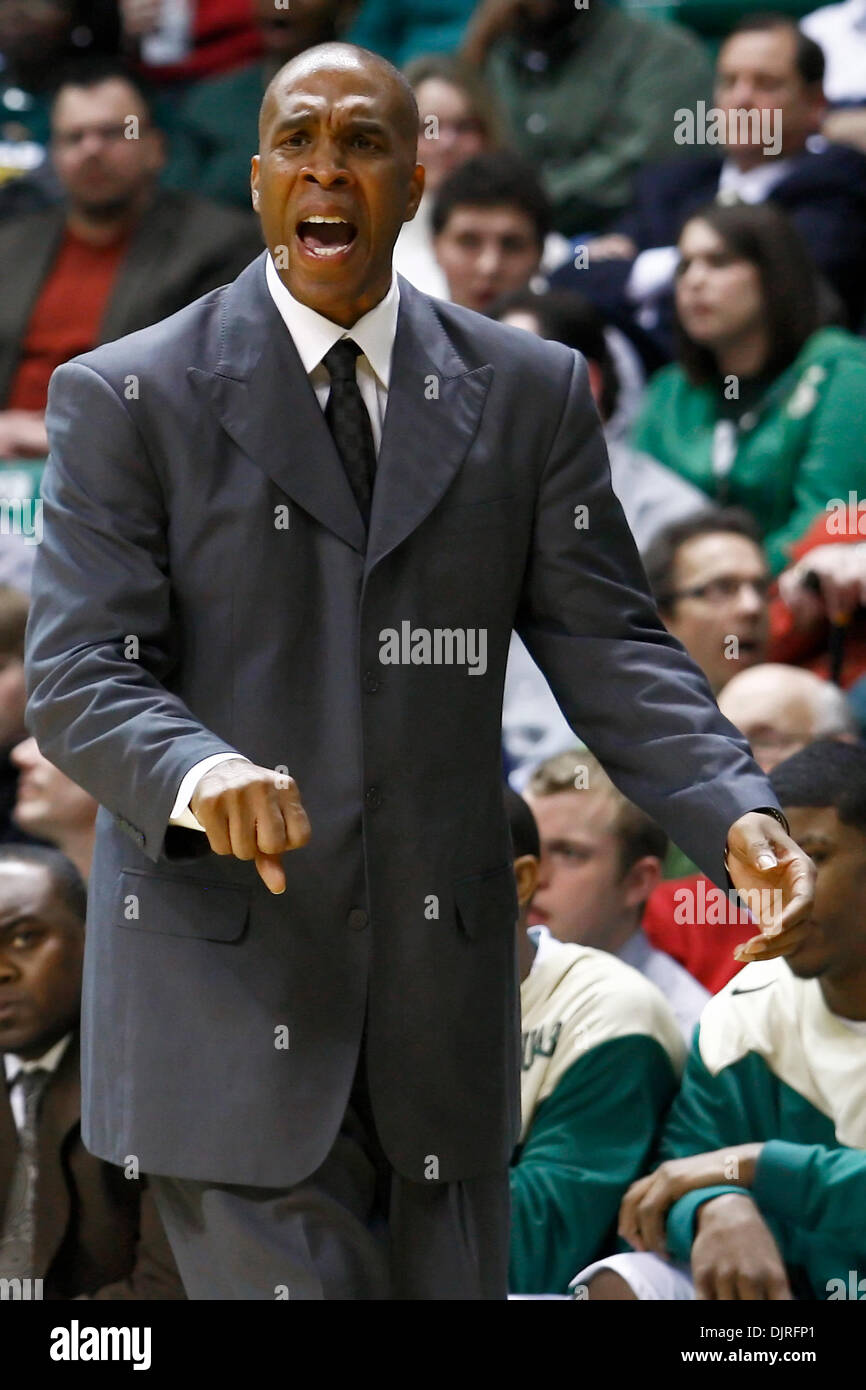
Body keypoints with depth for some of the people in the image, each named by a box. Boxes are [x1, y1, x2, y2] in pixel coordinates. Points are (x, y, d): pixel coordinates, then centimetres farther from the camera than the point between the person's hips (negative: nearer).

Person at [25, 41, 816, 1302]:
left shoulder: (529, 394, 7)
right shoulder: (128, 398, -2)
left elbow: (606, 646, 2)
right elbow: (78, 680, -9)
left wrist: (737, 817, -16)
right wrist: (203, 775, -31)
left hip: (440, 984, 4)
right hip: (227, 991, -3)